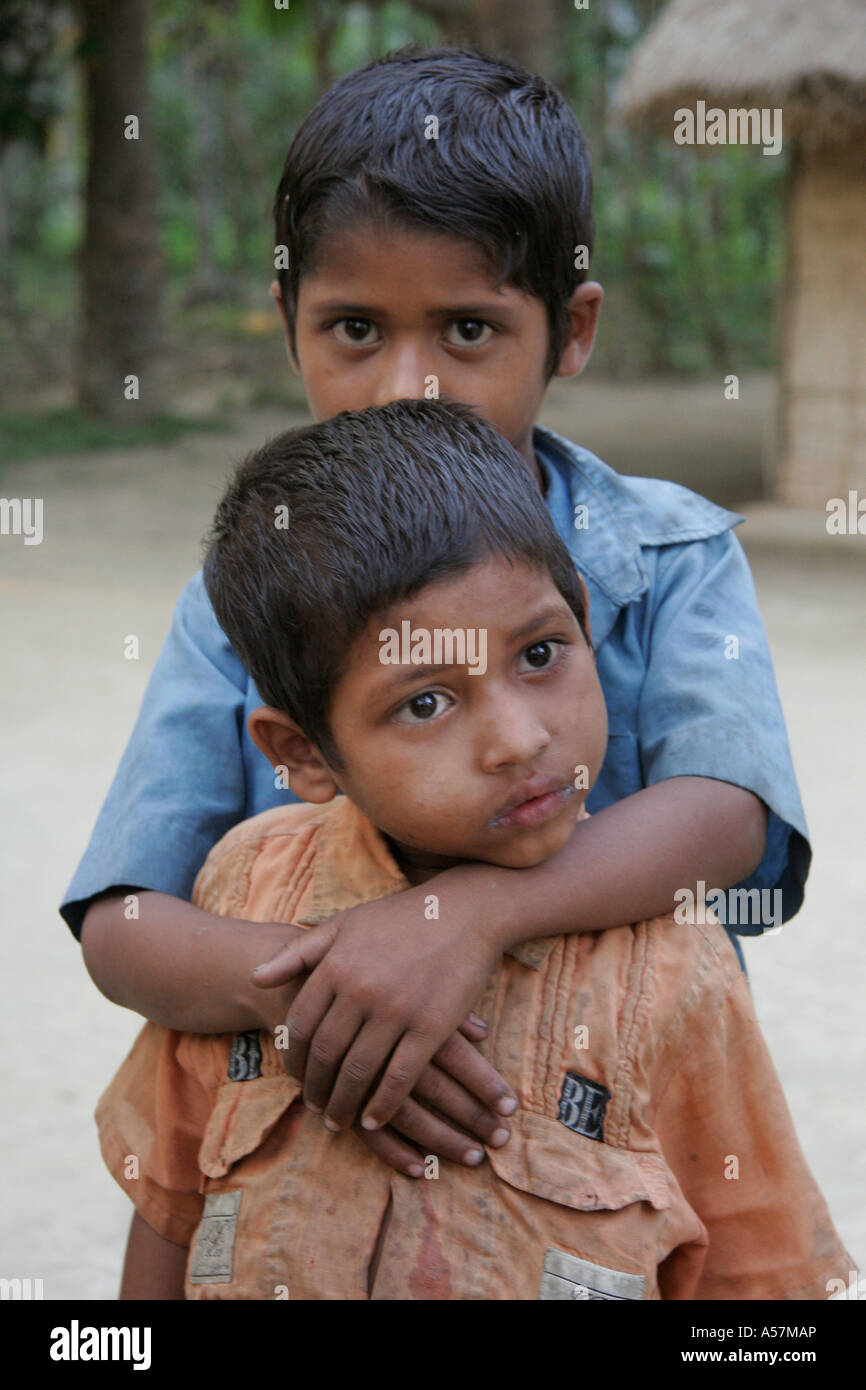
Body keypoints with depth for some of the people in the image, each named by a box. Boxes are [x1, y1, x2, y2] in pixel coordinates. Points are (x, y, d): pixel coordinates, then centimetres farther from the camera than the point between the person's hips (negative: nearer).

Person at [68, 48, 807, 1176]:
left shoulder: (672, 557, 1)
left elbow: (730, 811, -16)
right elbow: (119, 922, -4)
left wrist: (468, 910, -30)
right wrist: (292, 987, -25)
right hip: (313, 1159, 1)